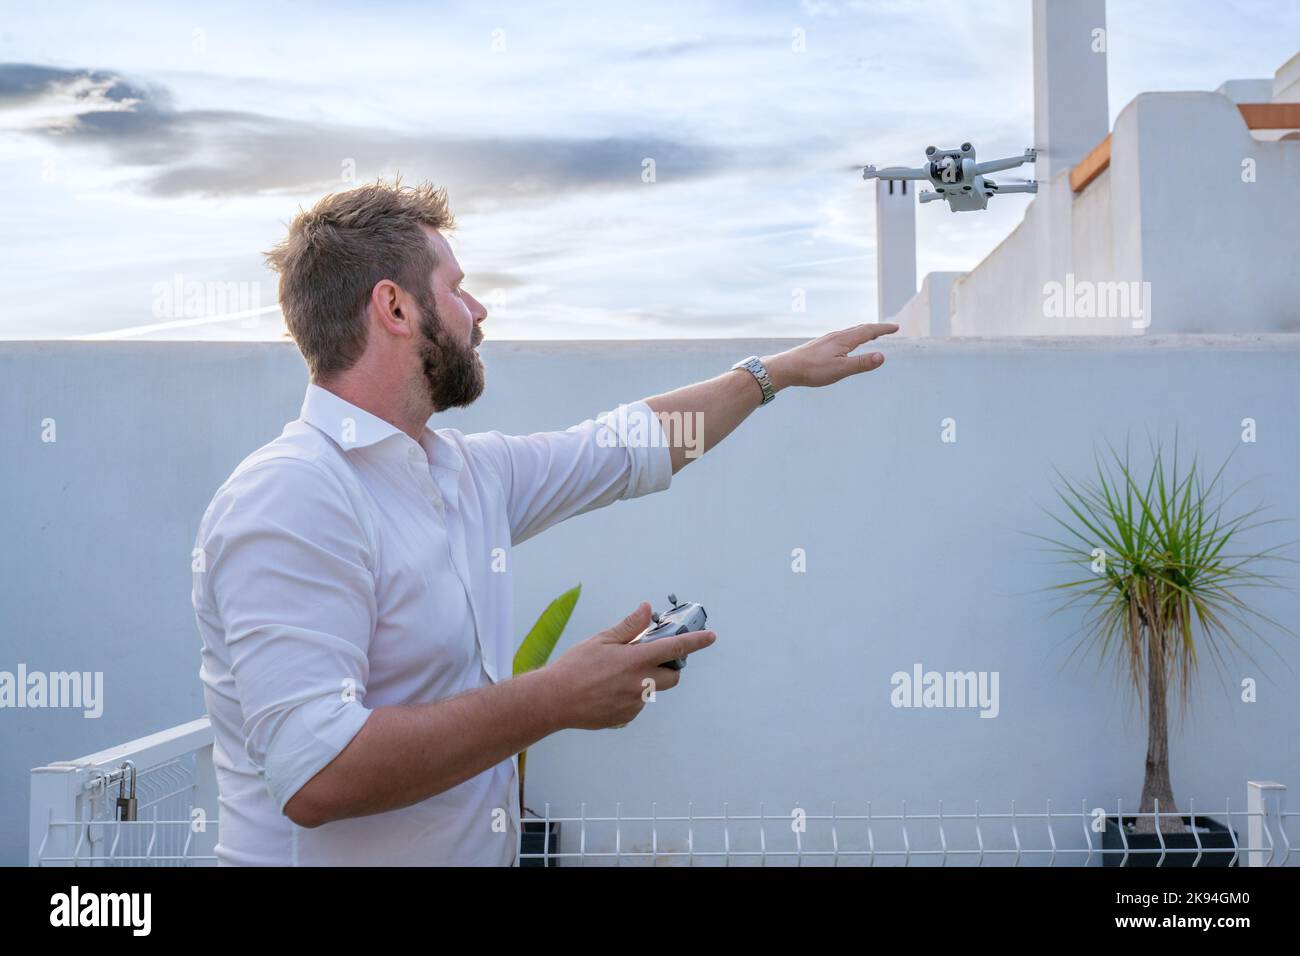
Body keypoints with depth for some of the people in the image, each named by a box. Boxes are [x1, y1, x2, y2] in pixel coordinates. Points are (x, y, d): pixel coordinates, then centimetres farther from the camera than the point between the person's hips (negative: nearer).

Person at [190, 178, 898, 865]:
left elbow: (640, 446, 18)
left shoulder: (472, 470, 3)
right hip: (342, 854, -8)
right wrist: (556, 700, -25)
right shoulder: (291, 498, -22)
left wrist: (779, 369, 26)